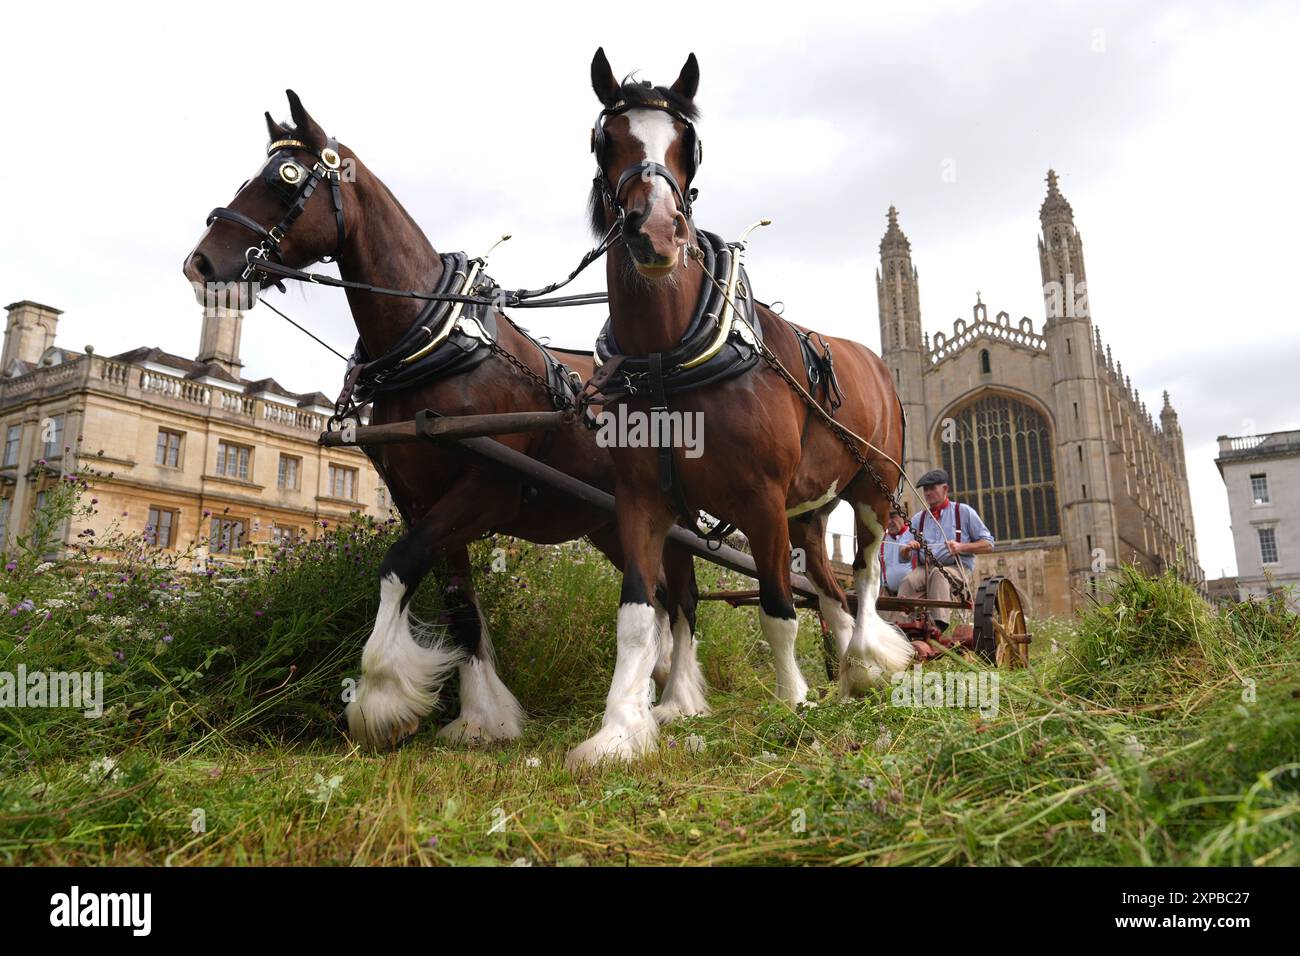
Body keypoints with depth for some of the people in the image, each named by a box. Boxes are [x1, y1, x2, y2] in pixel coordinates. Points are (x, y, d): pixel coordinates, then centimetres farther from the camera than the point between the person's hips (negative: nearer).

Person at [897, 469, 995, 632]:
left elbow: (988, 544, 9)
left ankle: (940, 625, -50)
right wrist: (907, 548, -7)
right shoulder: (918, 518, 22)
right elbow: (903, 556, 19)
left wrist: (961, 547, -9)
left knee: (938, 574, -38)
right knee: (908, 581, -32)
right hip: (924, 568, 3)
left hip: (956, 568, -3)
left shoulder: (964, 512, 13)